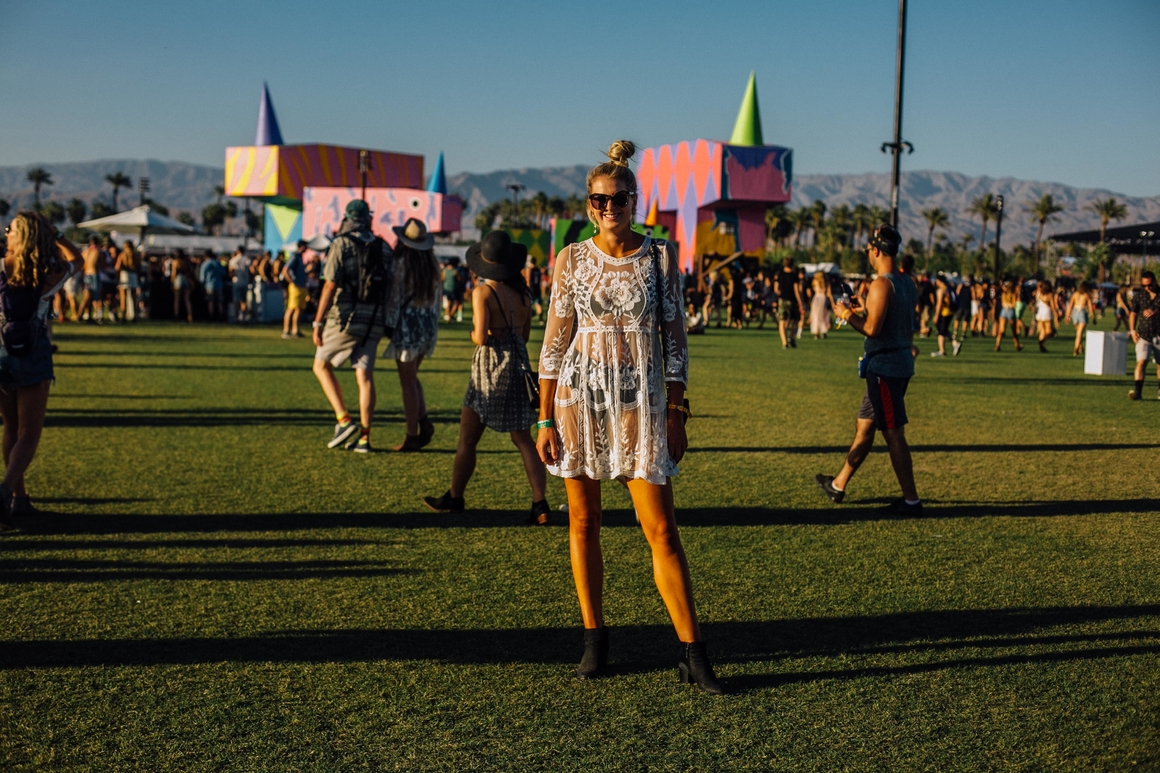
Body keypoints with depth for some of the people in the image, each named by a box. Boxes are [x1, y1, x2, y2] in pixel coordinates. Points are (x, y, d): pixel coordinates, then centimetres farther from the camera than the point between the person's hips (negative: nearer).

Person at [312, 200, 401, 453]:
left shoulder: (341, 244, -6)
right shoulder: (384, 248, 9)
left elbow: (330, 285, -13)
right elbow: (394, 286, 8)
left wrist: (318, 322, -12)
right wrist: (388, 322, 17)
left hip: (345, 318, -4)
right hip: (374, 321, 4)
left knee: (321, 366, 13)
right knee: (365, 377, 5)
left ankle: (344, 421, 0)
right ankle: (364, 438, 4)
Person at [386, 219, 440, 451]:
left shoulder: (401, 264, -12)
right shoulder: (433, 264, 5)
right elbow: (439, 297, 11)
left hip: (408, 322, -6)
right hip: (429, 323, 6)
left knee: (408, 381, 1)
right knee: (412, 377, 20)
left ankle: (412, 436, 3)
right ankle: (424, 421, 5)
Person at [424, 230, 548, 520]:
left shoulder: (482, 291, -13)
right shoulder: (522, 292, 4)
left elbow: (481, 337, -19)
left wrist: (473, 333, 1)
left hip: (490, 367, -6)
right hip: (519, 366, 6)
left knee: (467, 441, 9)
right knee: (522, 439, 9)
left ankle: (454, 498, 23)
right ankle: (540, 504, 1)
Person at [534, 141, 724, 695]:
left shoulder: (660, 256, 1)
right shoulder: (573, 258, 3)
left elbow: (675, 336, 3)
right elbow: (555, 339, 3)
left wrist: (677, 414, -2)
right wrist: (545, 419, -1)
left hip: (640, 399, -1)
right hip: (580, 396, 1)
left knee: (661, 528, -4)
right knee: (583, 522, 7)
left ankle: (693, 654, 2)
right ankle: (594, 639, 21)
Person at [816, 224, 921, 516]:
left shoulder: (881, 285, -17)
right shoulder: (908, 284, 12)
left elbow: (872, 328, -22)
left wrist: (847, 314, -7)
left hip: (884, 366, -10)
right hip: (902, 362, 10)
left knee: (894, 433, -5)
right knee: (864, 427, 17)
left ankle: (911, 500, -1)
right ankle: (838, 485, 29)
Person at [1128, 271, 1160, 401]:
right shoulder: (1139, 296, 5)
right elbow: (1133, 313, 12)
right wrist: (1132, 330, 2)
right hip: (1143, 335, 0)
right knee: (1141, 362, -14)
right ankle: (1137, 391, -21)